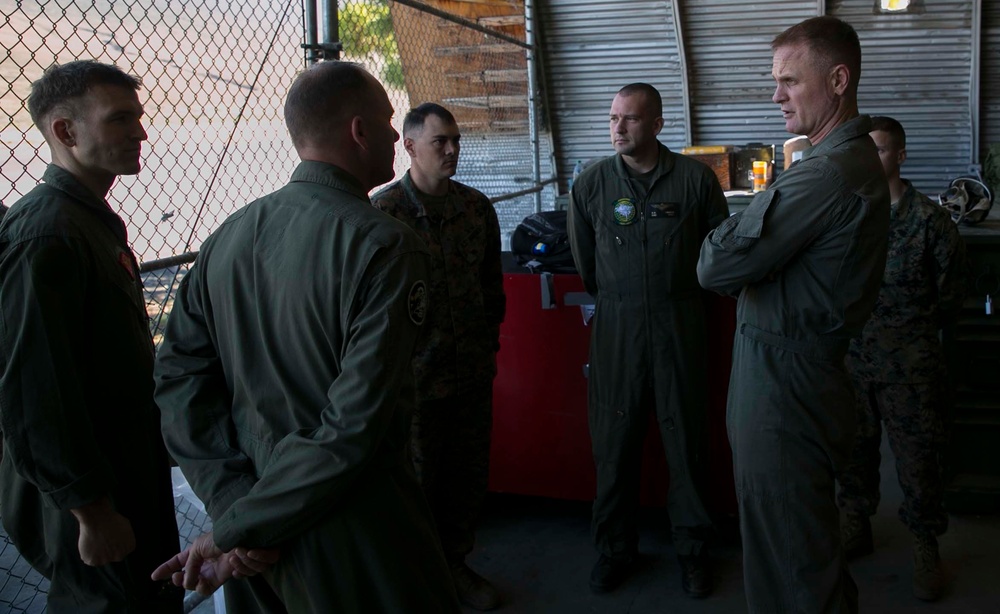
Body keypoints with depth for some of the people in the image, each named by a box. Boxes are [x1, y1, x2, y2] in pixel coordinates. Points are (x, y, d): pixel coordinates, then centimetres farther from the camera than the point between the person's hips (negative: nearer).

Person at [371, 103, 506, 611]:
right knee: (418, 479, 9)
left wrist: (488, 340, 11)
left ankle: (454, 563, 36)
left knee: (469, 474, 15)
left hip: (474, 372, 5)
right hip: (416, 375, -5)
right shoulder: (384, 212, -10)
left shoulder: (477, 206, 5)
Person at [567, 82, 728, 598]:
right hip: (615, 327, 1)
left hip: (679, 326, -1)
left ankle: (692, 546, 23)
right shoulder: (591, 183, 3)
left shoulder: (696, 179, -2)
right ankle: (615, 548, 22)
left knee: (686, 438, 6)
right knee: (614, 440, 6)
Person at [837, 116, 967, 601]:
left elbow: (950, 294, 2)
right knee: (854, 448, 14)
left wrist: (913, 331, 3)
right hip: (850, 357, 3)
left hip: (909, 363, -3)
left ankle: (925, 546, 20)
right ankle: (856, 529, 32)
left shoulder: (929, 219, -4)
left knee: (917, 454, 3)